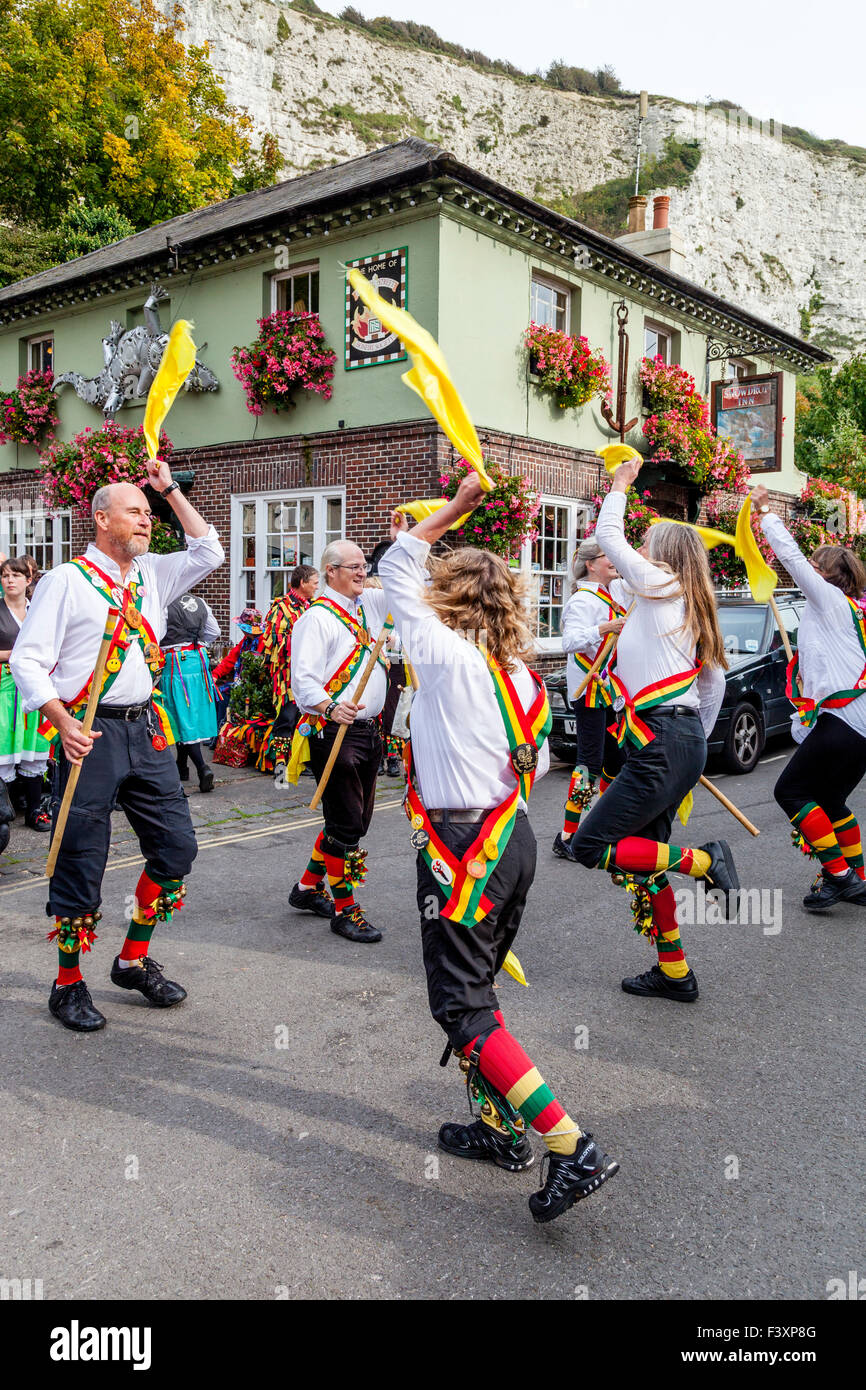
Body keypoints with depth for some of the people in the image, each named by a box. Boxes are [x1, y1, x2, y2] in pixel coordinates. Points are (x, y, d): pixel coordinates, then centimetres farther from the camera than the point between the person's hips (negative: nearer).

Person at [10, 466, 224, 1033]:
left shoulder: (152, 575, 13)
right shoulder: (67, 580, -4)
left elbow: (209, 553, 15)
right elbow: (27, 659, -7)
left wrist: (171, 489, 11)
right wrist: (63, 721, -20)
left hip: (146, 730, 6)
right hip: (90, 734, -6)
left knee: (176, 846, 8)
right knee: (81, 861, 2)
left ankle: (134, 960, 25)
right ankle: (68, 985, 18)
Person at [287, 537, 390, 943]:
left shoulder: (370, 604, 13)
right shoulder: (317, 617, -11)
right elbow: (303, 679, -18)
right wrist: (332, 708, -36)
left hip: (368, 730, 9)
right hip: (334, 733, -9)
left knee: (355, 820, 16)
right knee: (346, 824, -3)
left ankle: (308, 887, 32)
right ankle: (344, 909, 11)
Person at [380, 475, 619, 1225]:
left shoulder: (447, 655, -11)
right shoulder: (521, 675, 10)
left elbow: (395, 574, -1)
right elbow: (538, 761, 18)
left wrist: (452, 509, -1)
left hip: (462, 847, -8)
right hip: (512, 839, 8)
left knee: (461, 1004, -4)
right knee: (477, 986, 21)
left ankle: (573, 1147, -8)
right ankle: (501, 1125, 30)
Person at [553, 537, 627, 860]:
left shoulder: (615, 589, 10)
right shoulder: (583, 600, -17)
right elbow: (569, 640, -32)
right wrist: (605, 628, -44)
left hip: (611, 686, 9)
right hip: (589, 690, -9)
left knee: (615, 755, 15)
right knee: (590, 761, -11)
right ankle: (566, 838, -7)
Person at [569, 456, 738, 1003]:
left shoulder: (660, 586, -4)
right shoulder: (692, 608, 19)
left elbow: (608, 536, 2)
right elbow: (715, 681, 24)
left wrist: (620, 485, 16)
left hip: (661, 748, -10)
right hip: (686, 743, 10)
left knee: (591, 846, -7)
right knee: (641, 855, 14)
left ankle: (702, 861, -6)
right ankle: (674, 972, 21)